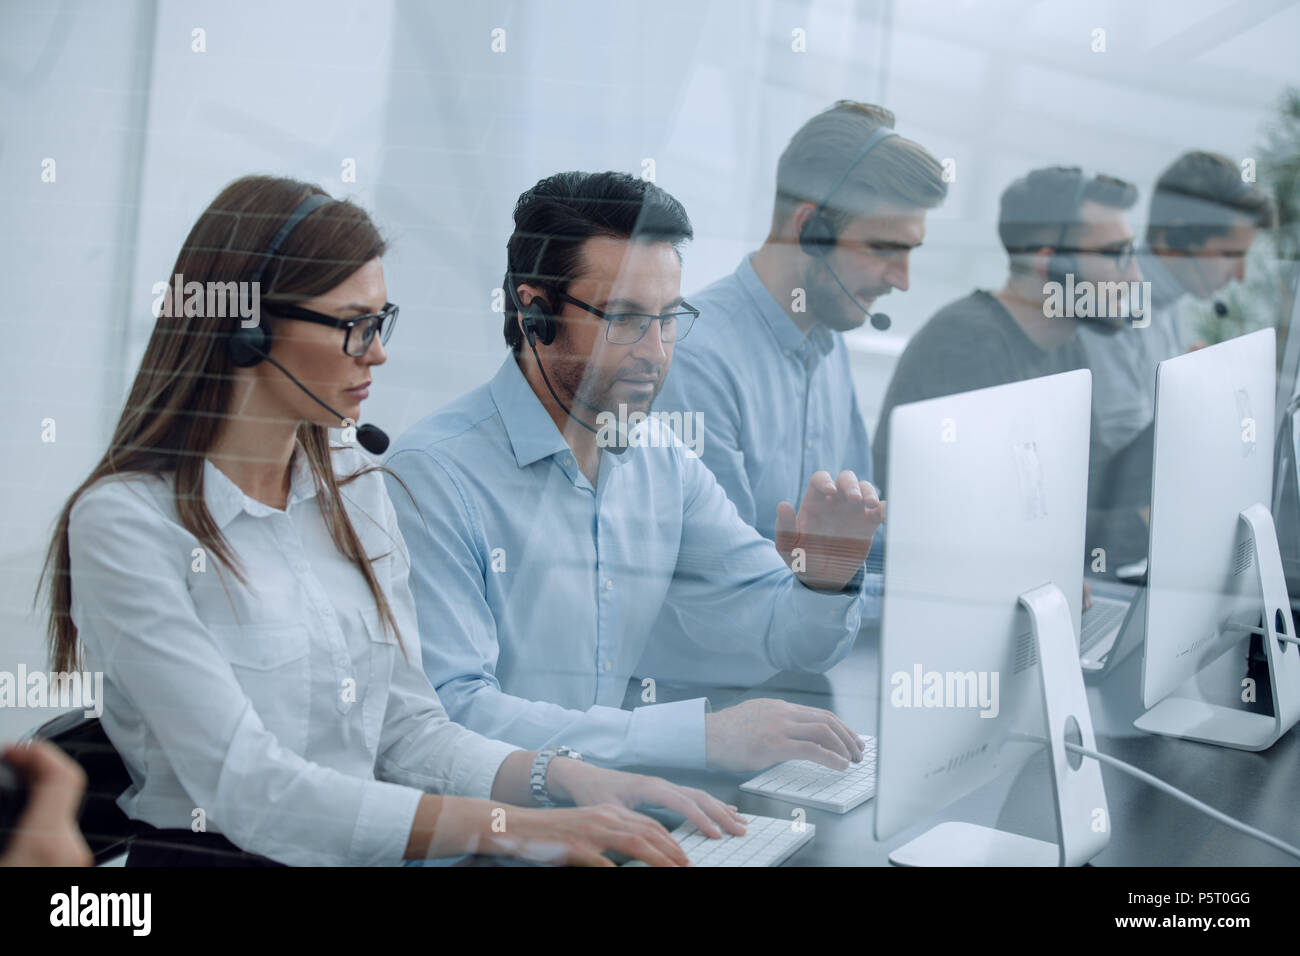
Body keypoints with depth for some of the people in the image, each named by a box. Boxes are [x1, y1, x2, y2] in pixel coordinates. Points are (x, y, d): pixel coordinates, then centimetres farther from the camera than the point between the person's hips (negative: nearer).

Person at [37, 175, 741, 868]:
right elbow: (246, 787, -19)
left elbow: (407, 729, 9)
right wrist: (508, 828, -25)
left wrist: (566, 779, -8)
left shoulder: (357, 492, 11)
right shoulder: (124, 520, -11)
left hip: (362, 858, 6)